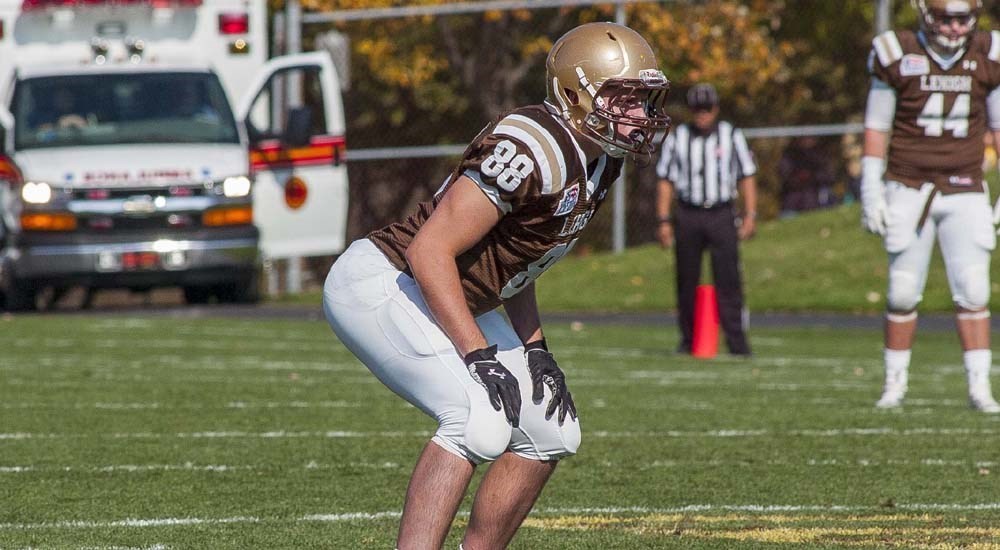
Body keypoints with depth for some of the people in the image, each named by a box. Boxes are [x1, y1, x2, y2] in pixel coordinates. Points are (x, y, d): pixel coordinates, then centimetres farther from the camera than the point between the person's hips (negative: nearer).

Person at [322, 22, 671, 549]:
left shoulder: (597, 162, 6)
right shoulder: (532, 150, -25)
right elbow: (430, 252, -26)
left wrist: (534, 348, 7)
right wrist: (481, 357, -26)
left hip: (442, 302, 10)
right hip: (379, 284, -10)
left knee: (550, 431, 8)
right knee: (480, 420, -27)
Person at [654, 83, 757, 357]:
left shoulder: (732, 137, 5)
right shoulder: (677, 138, 7)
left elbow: (747, 177, 6)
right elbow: (665, 180, 8)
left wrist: (750, 214, -3)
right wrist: (664, 221, 1)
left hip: (722, 214, -1)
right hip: (687, 216, 1)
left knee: (728, 279, -9)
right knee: (686, 281, 3)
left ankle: (736, 340, -10)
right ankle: (688, 340, 11)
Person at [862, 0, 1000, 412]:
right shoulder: (898, 56, -4)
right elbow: (876, 127, 2)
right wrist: (871, 191, -2)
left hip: (964, 192, 1)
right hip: (909, 189, -1)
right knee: (903, 294, 1)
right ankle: (894, 384, 14)